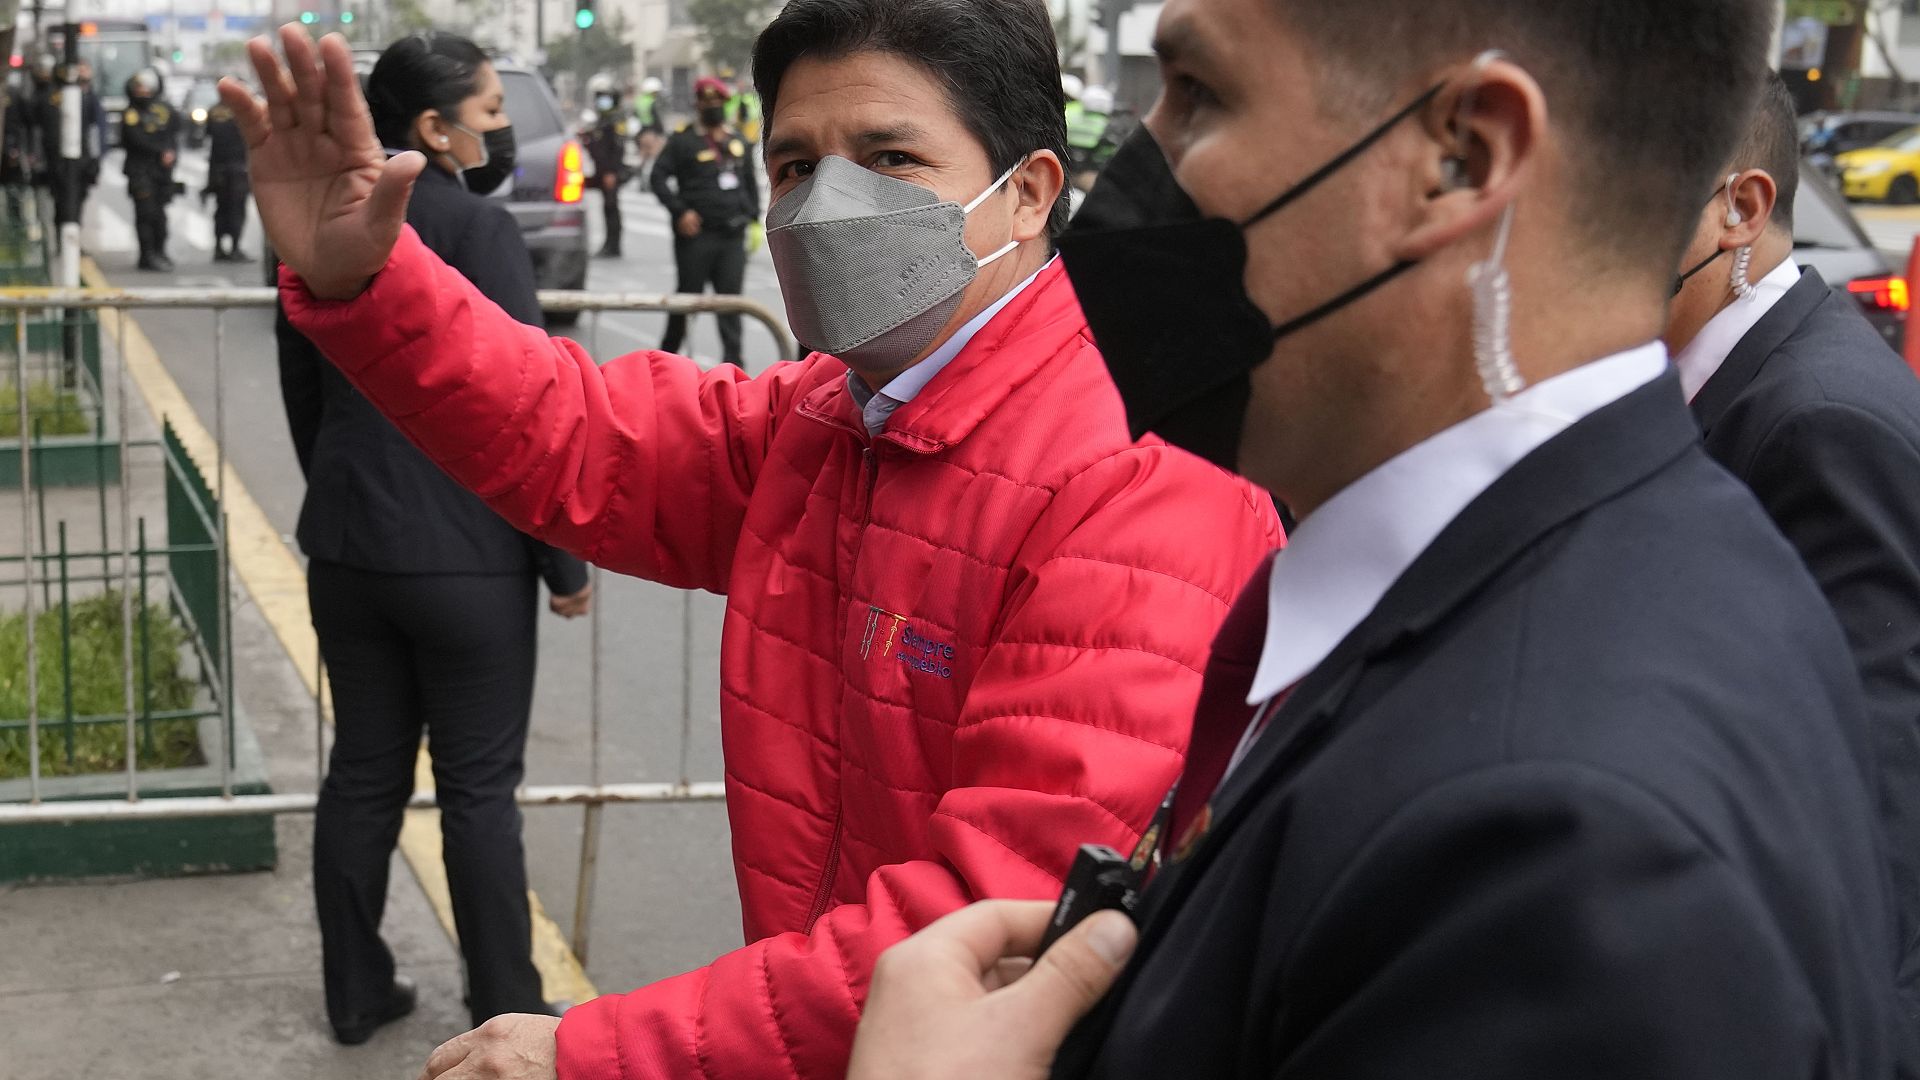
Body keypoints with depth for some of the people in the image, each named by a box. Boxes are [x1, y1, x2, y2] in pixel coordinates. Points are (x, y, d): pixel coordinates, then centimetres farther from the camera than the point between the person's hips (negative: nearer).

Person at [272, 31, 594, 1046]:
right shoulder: (476, 226, -15)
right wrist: (564, 560, -7)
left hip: (345, 547, 6)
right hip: (465, 554, -6)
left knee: (363, 772, 15)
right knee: (479, 788, 3)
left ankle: (355, 992, 25)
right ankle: (505, 1012, 13)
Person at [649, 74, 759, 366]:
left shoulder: (738, 140, 16)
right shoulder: (683, 140, 0)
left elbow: (751, 182, 22)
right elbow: (659, 176, -4)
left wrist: (754, 220, 13)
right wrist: (679, 211, -14)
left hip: (733, 235, 4)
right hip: (697, 233, -4)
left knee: (731, 296, -1)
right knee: (688, 294, 4)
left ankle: (733, 358, 0)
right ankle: (668, 351, 21)